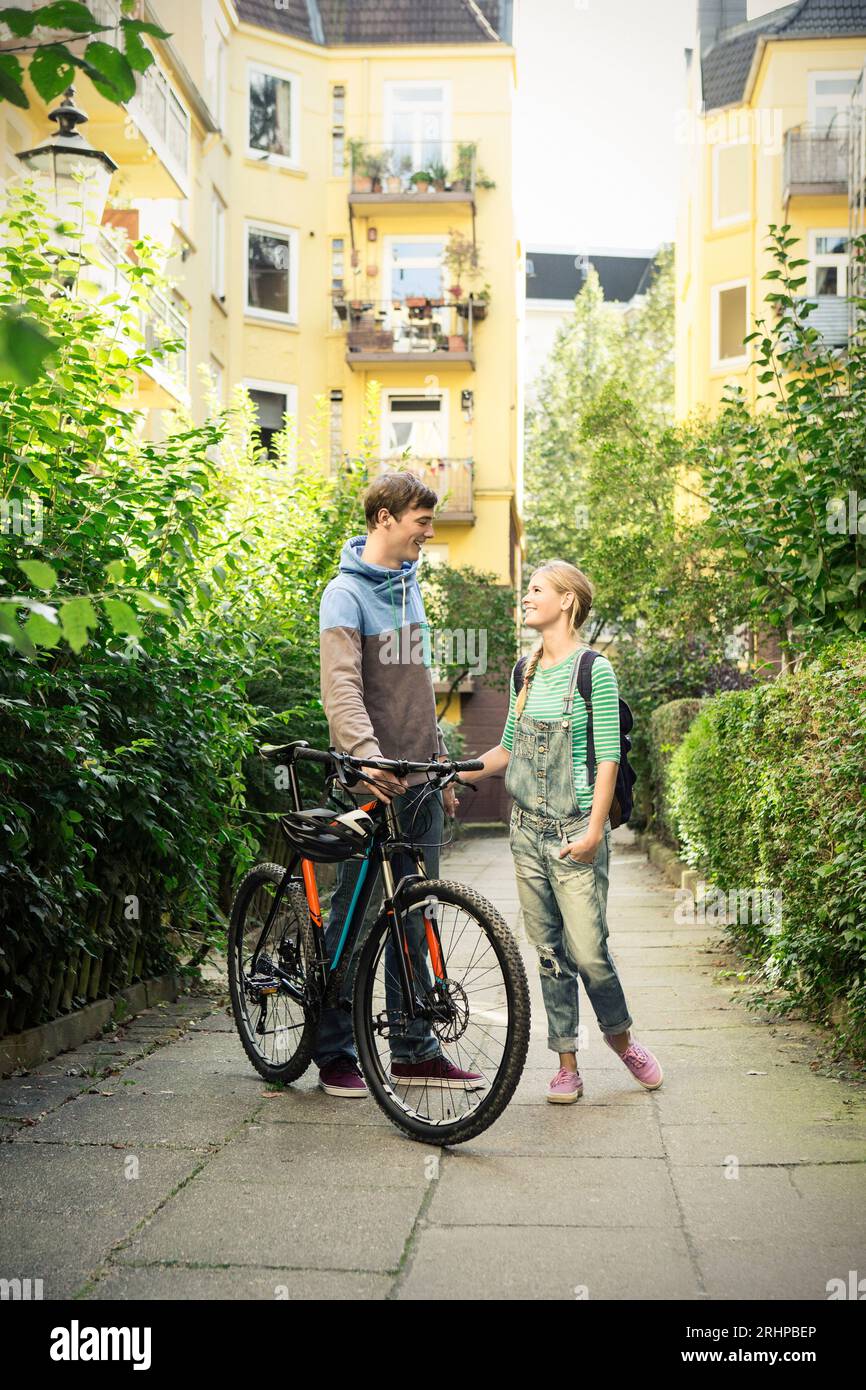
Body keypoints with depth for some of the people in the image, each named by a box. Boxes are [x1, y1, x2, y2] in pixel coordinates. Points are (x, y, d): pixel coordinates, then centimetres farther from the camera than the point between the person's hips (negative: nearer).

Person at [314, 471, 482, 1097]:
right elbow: (342, 686, -22)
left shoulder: (409, 586, 16)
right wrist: (367, 754, -37)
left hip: (419, 779, 7)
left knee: (413, 917, 11)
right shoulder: (346, 593, -9)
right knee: (357, 916, -1)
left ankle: (416, 1049, 18)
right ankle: (336, 1053, 11)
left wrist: (442, 763, 21)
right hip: (373, 782, -7)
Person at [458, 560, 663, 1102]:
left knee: (588, 951, -6)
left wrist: (594, 830, -16)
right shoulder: (526, 671, 11)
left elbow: (608, 758, -11)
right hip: (528, 828, 6)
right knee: (550, 951, 8)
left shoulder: (594, 670, -8)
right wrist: (458, 773, 9)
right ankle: (568, 1064, 17)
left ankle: (621, 1036, 22)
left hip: (575, 830, -6)